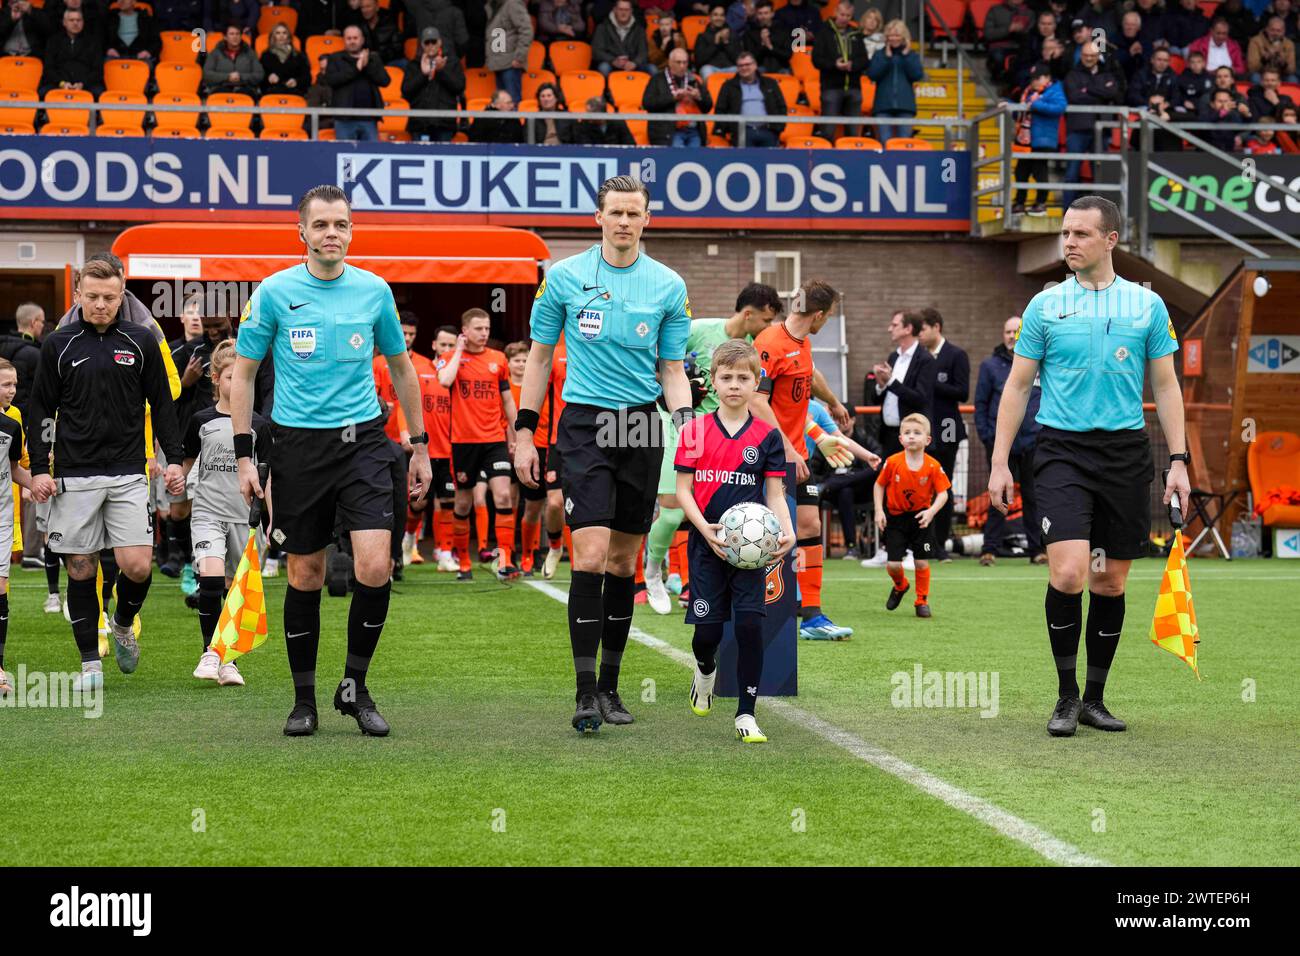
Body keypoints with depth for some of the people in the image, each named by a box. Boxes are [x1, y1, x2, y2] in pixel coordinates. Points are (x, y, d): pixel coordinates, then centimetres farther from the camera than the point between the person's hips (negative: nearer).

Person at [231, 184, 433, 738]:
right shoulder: (275, 292, -2)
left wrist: (419, 446, 16)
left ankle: (355, 687, 5)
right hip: (297, 445, -1)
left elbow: (401, 367, 17)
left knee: (374, 567, -13)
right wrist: (244, 454, -3)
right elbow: (242, 374, 3)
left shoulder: (374, 291, 4)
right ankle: (304, 699, 18)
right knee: (305, 575, 5)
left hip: (362, 439, 1)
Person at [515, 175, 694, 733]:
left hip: (642, 427, 2)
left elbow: (673, 372, 9)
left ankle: (610, 686, 18)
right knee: (590, 557, -14)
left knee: (623, 561, 7)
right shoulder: (564, 277, 1)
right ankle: (586, 693, -13)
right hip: (584, 423, -2)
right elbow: (540, 356, 8)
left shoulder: (669, 286, 4)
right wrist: (524, 432, 4)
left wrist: (686, 419, -9)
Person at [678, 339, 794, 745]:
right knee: (708, 628, -1)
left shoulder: (768, 436, 2)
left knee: (750, 624, -9)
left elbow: (775, 494, 2)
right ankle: (705, 669, 37)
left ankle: (746, 715, 1)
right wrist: (705, 528, -15)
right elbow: (683, 489, 1)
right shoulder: (695, 431, 2)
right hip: (707, 544, 0)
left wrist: (787, 532, -16)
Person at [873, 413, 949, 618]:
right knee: (893, 564, -4)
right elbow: (879, 485, 1)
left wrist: (931, 511, -26)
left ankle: (922, 600, 19)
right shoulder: (892, 462, -12)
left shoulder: (933, 466, -13)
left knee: (922, 562, -1)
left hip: (920, 518, 0)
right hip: (895, 516, 0)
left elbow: (943, 493, -9)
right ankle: (900, 585, 31)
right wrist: (879, 511, -7)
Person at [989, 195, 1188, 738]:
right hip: (1062, 449, -2)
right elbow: (1018, 386, 7)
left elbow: (1165, 387, 9)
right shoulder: (1045, 306, 4)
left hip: (1126, 452, 2)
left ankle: (1094, 698, 18)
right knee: (1068, 571, -15)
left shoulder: (1147, 305, 6)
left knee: (1111, 581, 6)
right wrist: (1000, 461, 1)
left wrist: (1178, 460, 1)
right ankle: (1066, 697, -1)